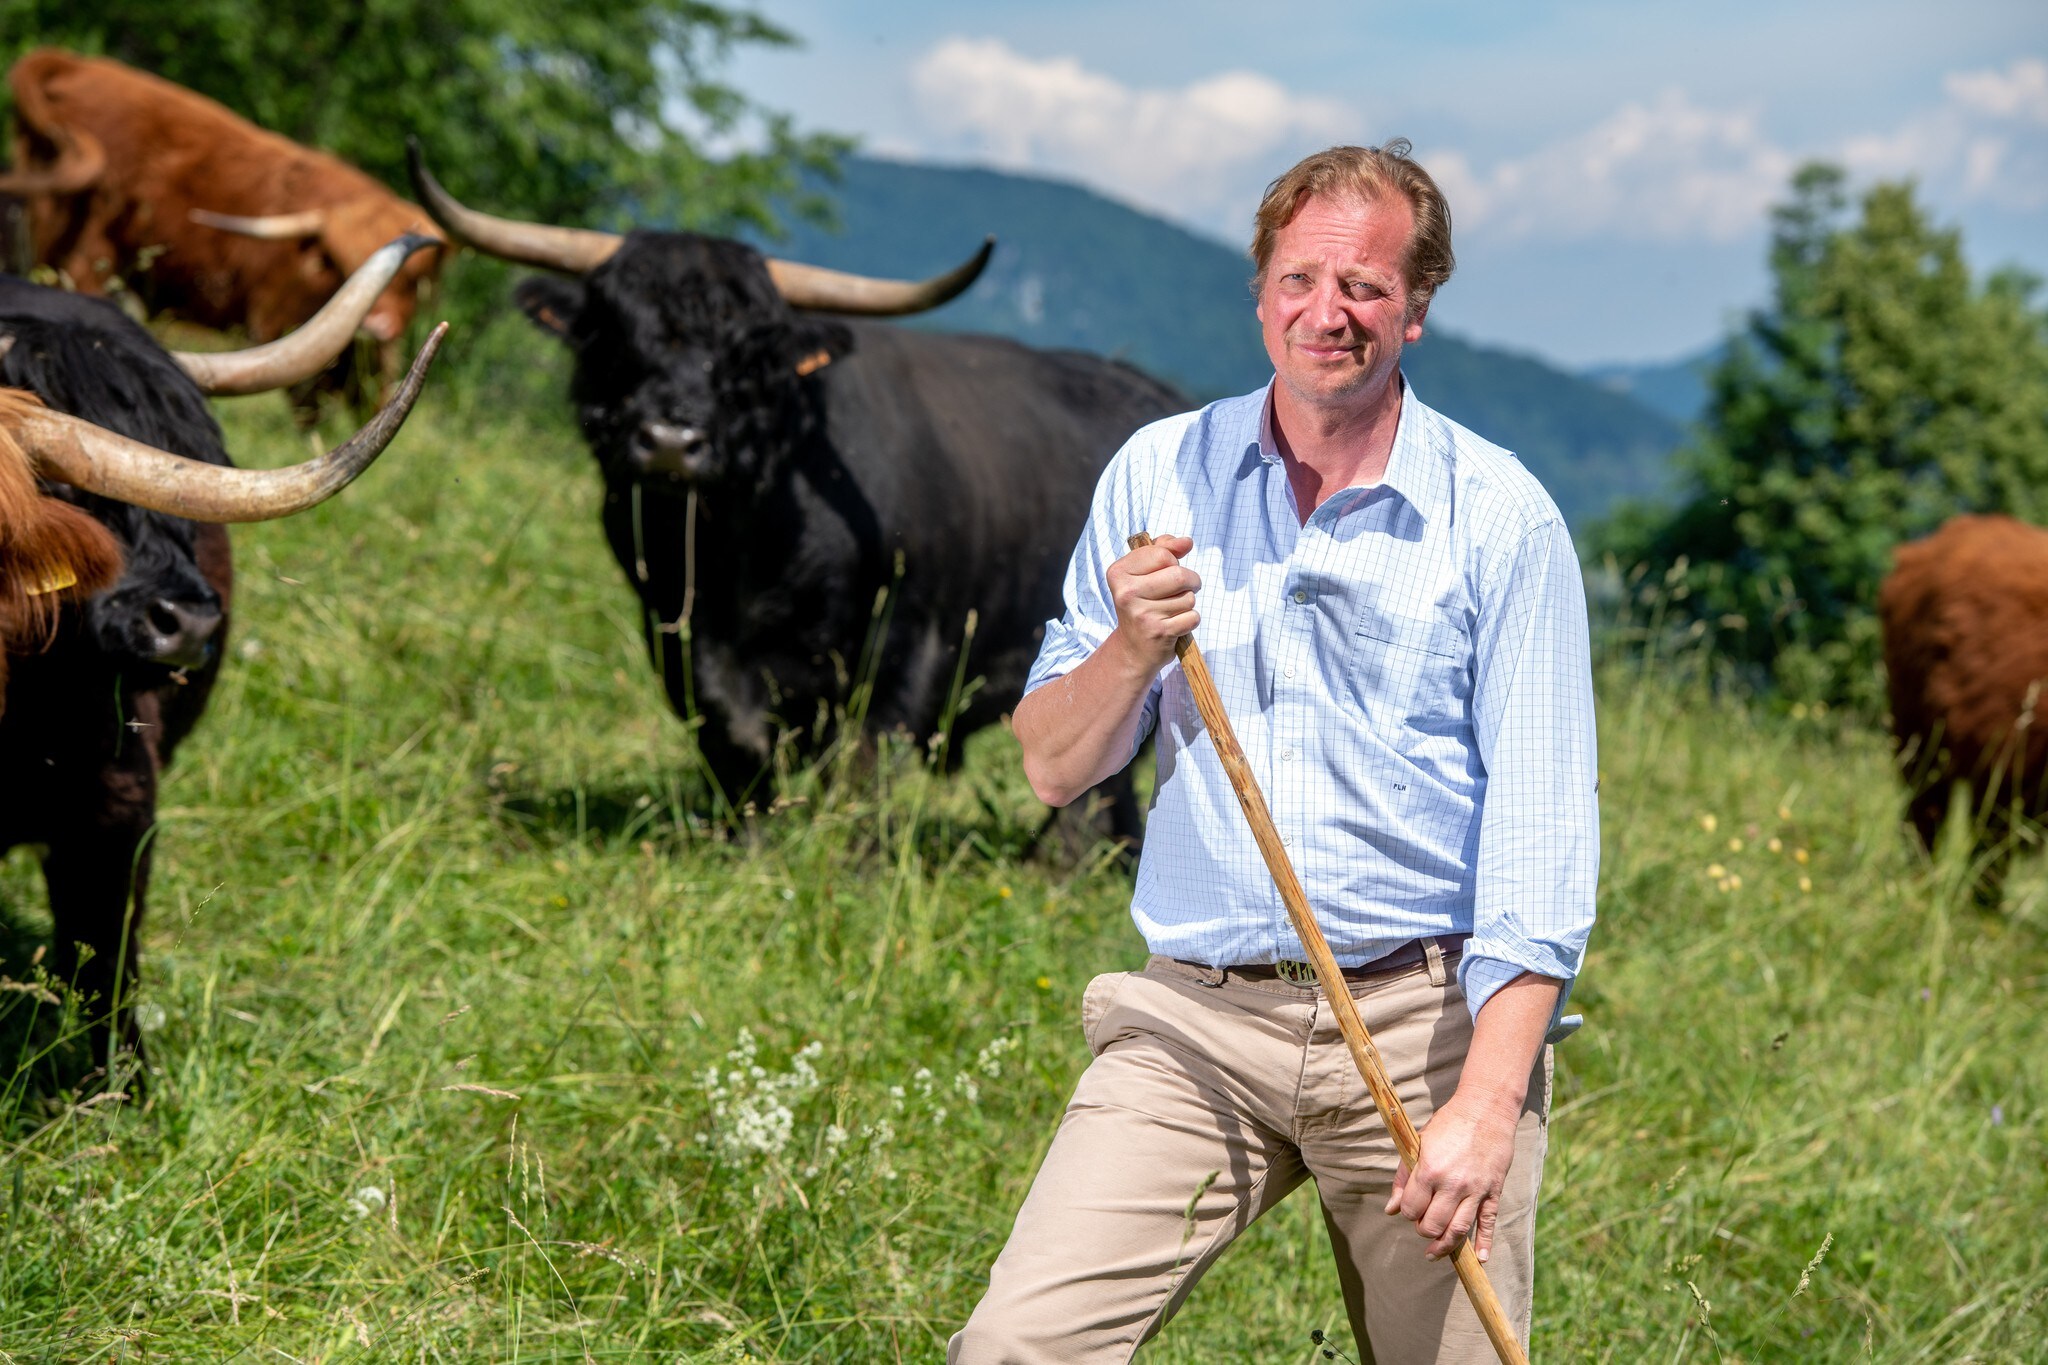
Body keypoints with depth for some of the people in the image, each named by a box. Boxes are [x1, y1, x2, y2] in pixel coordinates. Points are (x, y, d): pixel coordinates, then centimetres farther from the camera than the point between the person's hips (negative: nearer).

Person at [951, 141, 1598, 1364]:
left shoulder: (1499, 518, -1)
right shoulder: (1158, 477, 7)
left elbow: (1541, 822, -6)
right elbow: (1054, 769, 10)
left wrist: (1484, 1105, -15)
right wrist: (1132, 648, -12)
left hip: (1428, 1020, -1)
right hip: (1199, 1023, 2)